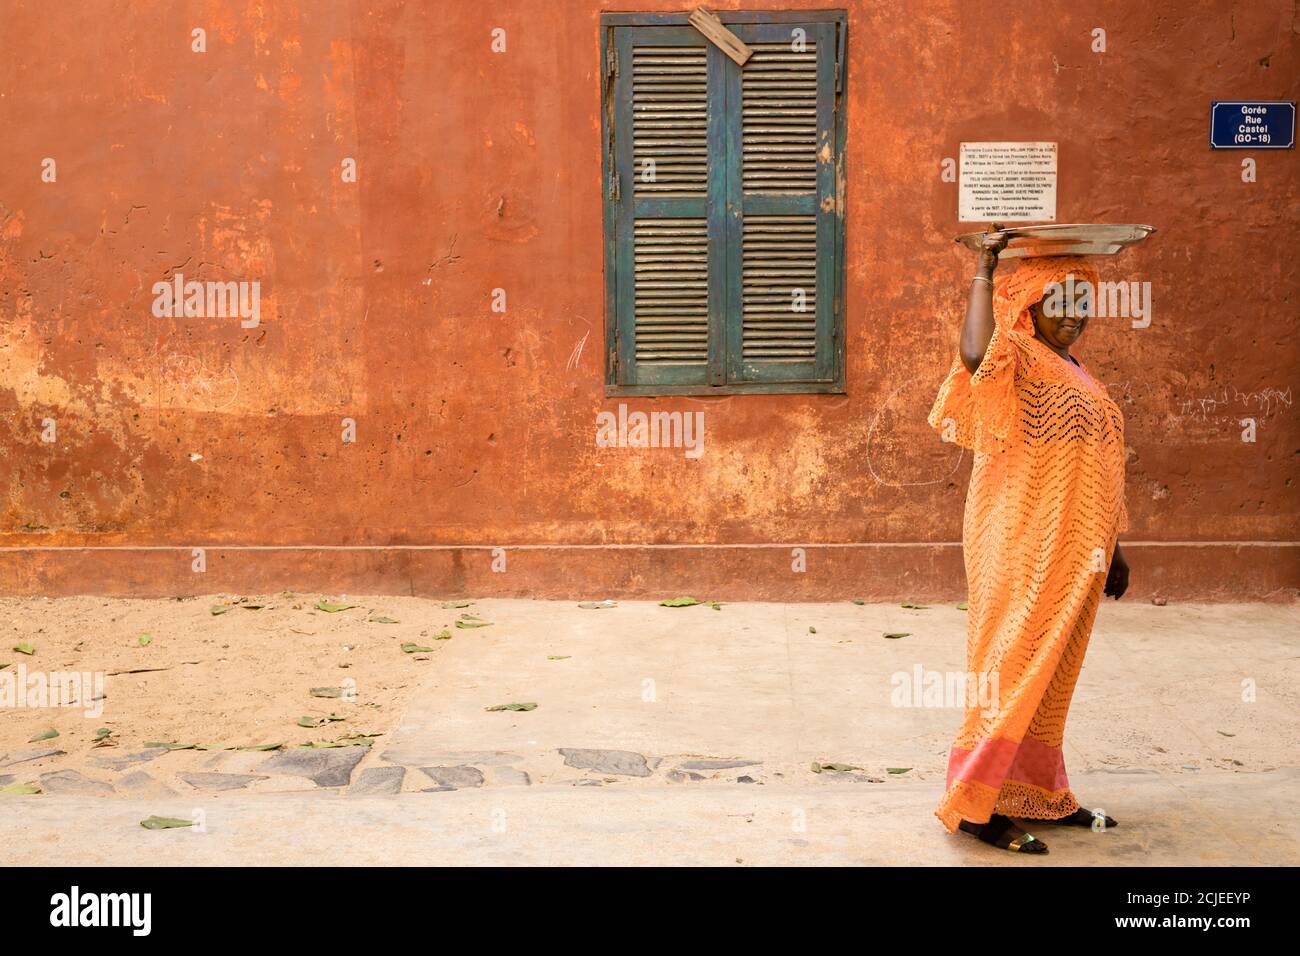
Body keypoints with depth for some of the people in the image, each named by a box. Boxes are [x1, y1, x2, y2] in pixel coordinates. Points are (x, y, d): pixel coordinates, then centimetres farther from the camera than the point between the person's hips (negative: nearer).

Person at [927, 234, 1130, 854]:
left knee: (1052, 674, 14)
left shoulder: (1076, 373, 18)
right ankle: (973, 803, -1)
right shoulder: (1015, 358, -9)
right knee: (1013, 664, -7)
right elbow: (975, 354, -36)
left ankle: (1042, 794, 24)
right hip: (1021, 546, -9)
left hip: (1073, 552, 9)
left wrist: (1110, 549, 22)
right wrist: (984, 270, -25)